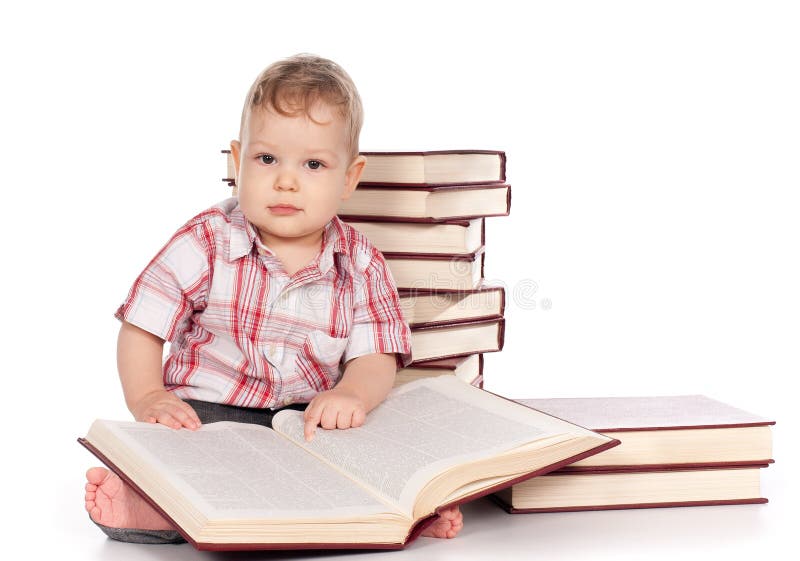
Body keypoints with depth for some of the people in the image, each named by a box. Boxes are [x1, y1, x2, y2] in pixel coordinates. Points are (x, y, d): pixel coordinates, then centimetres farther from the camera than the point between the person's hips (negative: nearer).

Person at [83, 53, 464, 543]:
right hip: (205, 412, -1)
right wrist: (147, 399, -17)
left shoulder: (361, 264, 2)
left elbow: (376, 358, -3)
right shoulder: (206, 244, -3)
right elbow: (142, 328, 0)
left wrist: (350, 395, -27)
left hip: (313, 417, 2)